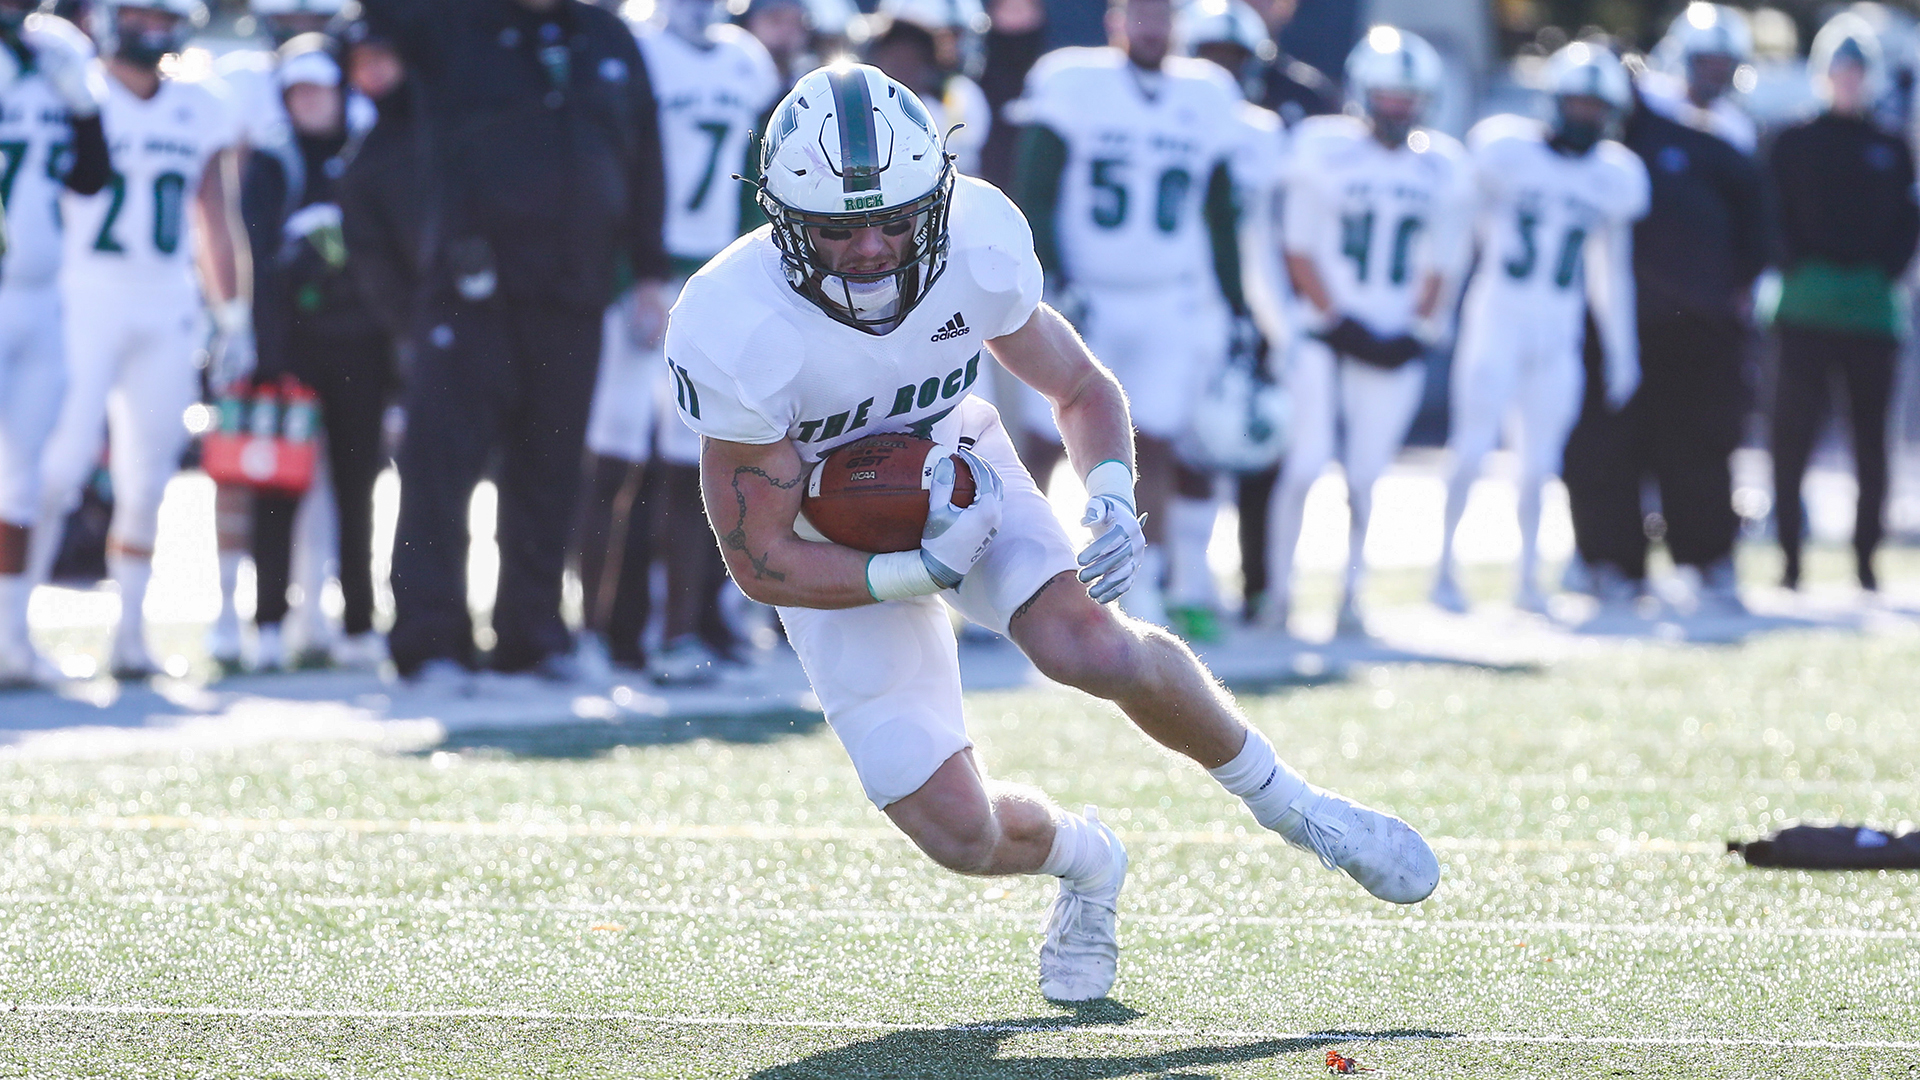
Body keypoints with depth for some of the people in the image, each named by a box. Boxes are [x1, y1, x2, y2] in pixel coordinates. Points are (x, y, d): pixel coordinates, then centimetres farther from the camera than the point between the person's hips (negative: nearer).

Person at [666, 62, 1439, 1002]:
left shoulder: (976, 248, -23)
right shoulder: (734, 335, -32)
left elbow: (1082, 390, -4)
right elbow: (761, 561, -22)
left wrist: (1112, 499, -23)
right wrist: (923, 572, -32)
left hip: (957, 474, 2)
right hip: (836, 552, -1)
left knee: (1093, 650, -27)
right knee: (960, 835, -11)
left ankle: (1288, 803, -1)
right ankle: (1084, 862, 25)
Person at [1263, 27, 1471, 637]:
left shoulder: (1442, 169, 7)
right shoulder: (1324, 152, -3)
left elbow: (1439, 266, 11)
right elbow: (1300, 250, -1)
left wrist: (1419, 332, -1)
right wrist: (1339, 322, -8)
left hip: (1394, 349, 2)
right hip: (1326, 338, -2)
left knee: (1365, 477, 0)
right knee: (1306, 465, -9)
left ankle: (1351, 597, 8)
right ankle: (1279, 590, 0)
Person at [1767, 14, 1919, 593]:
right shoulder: (1794, 144, 8)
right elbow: (1778, 219, 4)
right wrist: (1797, 268, -9)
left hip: (1872, 311, 2)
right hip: (1806, 309, -2)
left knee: (1871, 440, 2)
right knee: (1793, 434, -7)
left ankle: (1866, 558, 7)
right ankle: (1790, 558, -4)